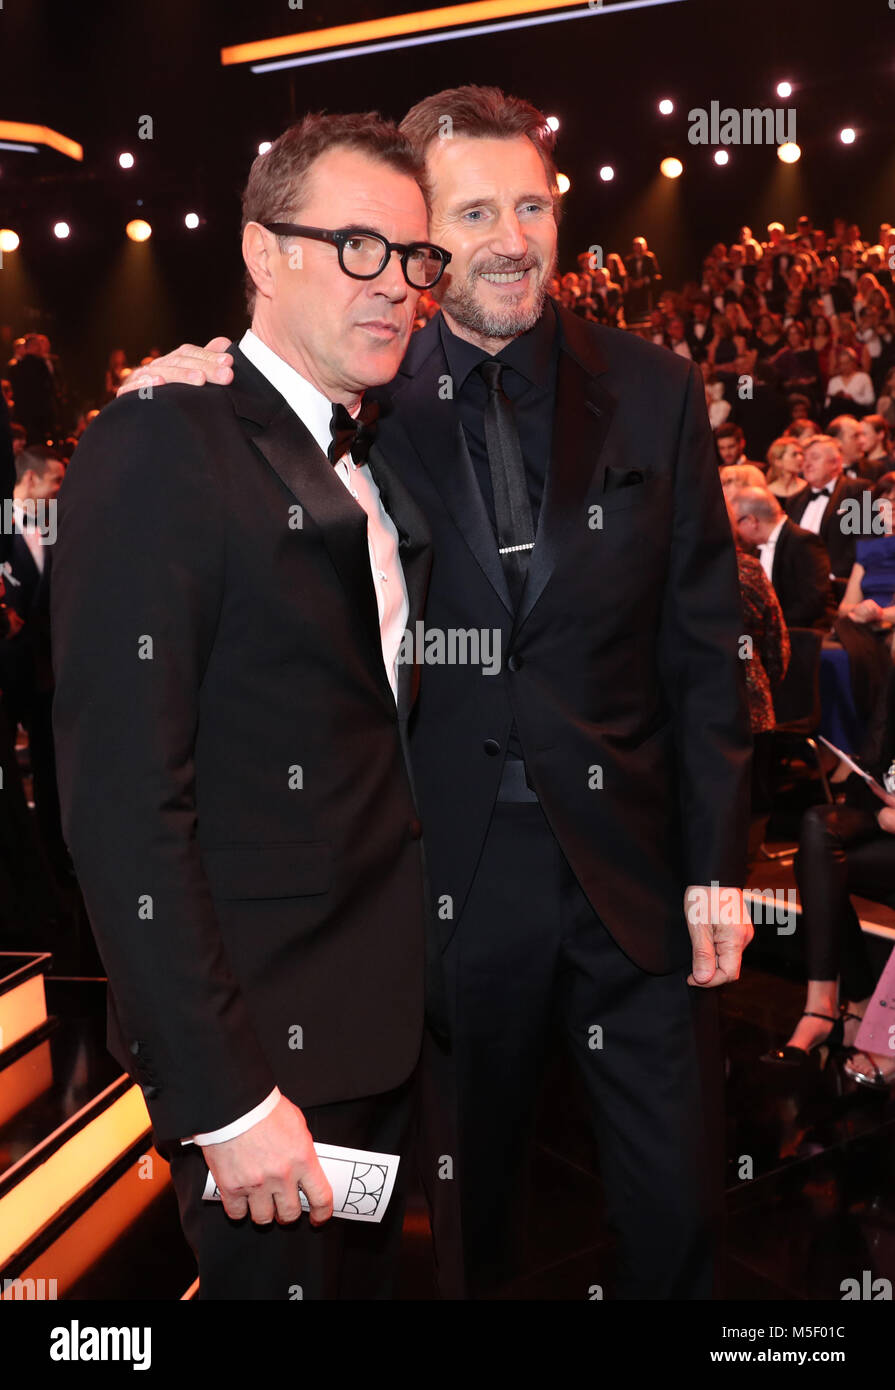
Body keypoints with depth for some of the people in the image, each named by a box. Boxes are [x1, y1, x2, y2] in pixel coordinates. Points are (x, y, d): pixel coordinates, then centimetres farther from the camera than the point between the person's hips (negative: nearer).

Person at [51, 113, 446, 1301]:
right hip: (265, 1044, -8)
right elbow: (125, 808, -21)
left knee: (369, 1274, 22)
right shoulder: (158, 454, -16)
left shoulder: (378, 462, 10)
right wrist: (222, 1096, -22)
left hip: (386, 1015, 8)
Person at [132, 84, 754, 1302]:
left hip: (633, 871, 1)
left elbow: (703, 645, 2)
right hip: (451, 878, 0)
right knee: (464, 1211, 17)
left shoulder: (653, 392, 1)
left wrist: (717, 868, -1)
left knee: (677, 1209, 12)